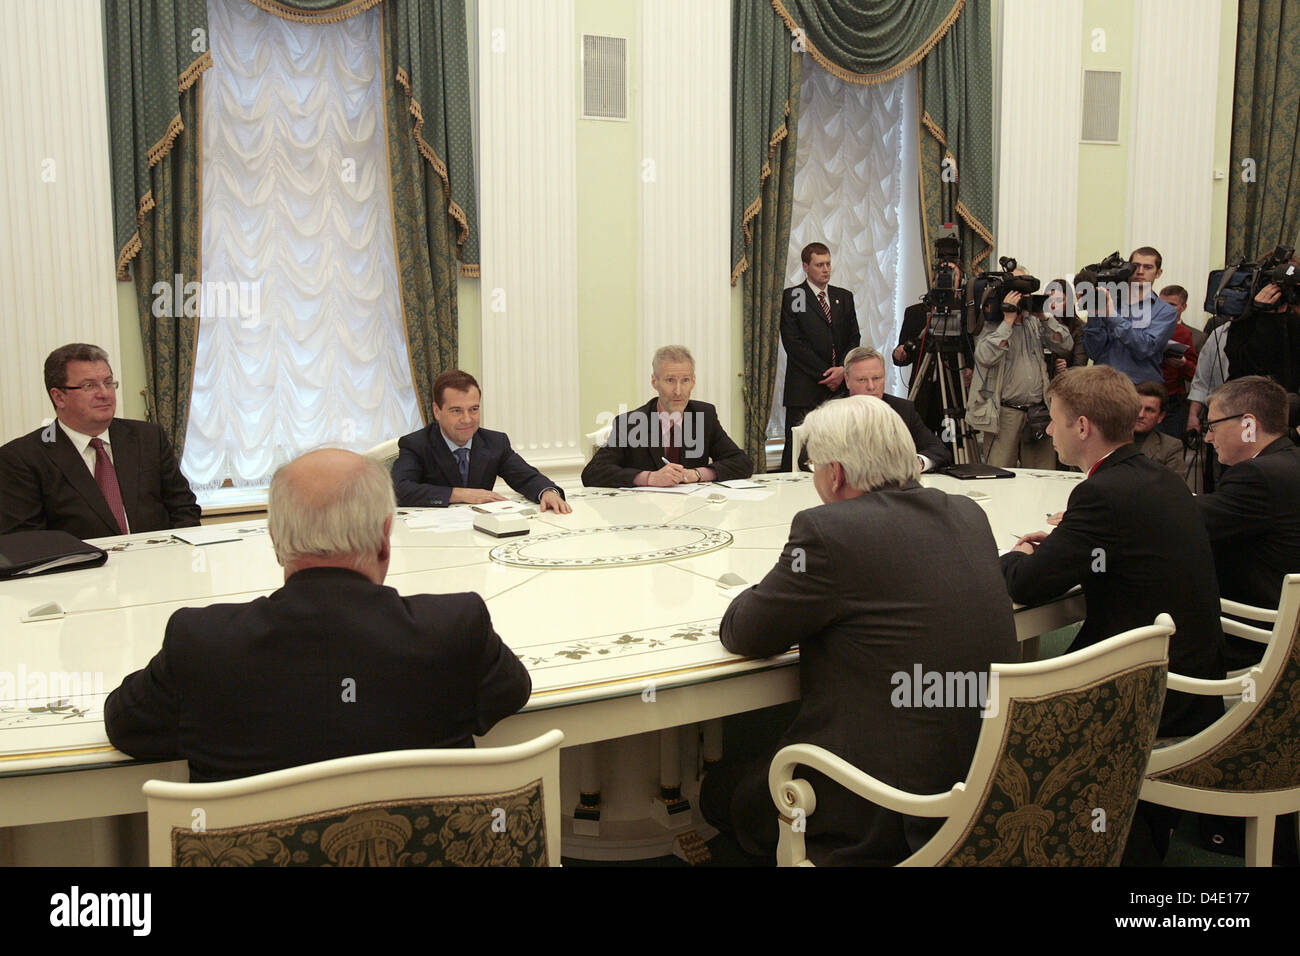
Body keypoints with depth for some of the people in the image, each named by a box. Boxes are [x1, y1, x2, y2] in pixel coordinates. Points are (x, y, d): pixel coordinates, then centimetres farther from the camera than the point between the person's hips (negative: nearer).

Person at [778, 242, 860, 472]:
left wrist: (843, 369, -5)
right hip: (804, 388, -4)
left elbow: (854, 338, 14)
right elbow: (793, 343, -6)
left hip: (840, 386, 4)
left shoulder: (844, 297, 17)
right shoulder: (792, 297, 2)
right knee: (797, 448, -5)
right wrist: (825, 374, -9)